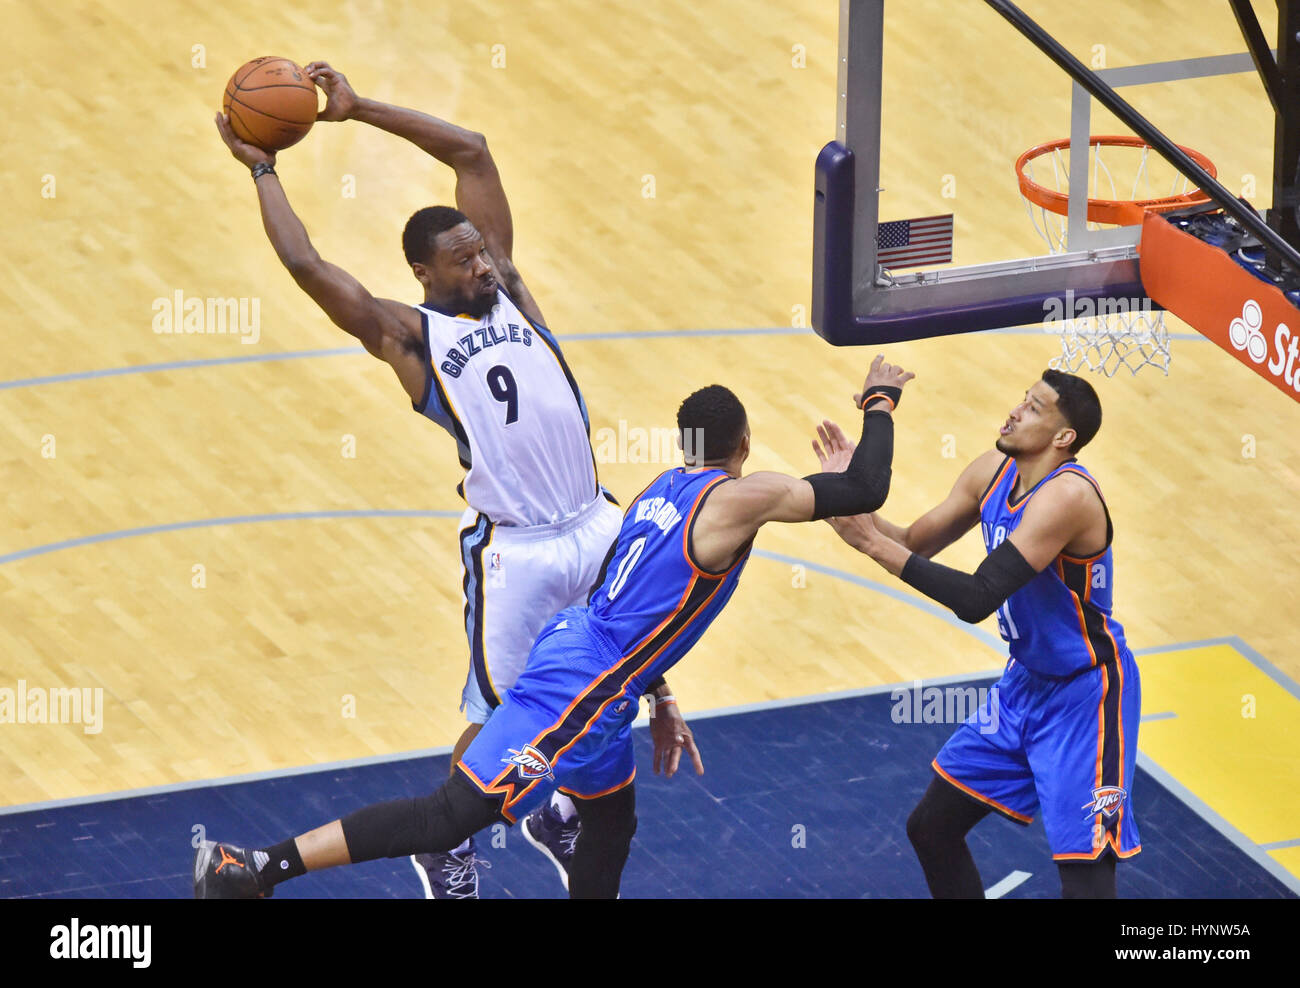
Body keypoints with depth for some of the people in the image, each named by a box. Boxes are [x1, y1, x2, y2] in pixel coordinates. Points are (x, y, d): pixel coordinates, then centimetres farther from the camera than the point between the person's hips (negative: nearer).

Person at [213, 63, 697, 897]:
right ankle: (446, 848, 26)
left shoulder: (504, 284, 10)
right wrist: (263, 170, 1)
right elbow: (306, 265, -11)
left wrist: (357, 109, 7)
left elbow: (472, 152, 9)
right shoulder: (405, 335, -4)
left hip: (597, 526, 6)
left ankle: (563, 814, 37)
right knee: (497, 719, 1)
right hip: (514, 551, -6)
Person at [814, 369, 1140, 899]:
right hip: (1025, 685, 9)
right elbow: (913, 544, 8)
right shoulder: (993, 471, -2)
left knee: (1084, 873, -14)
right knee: (931, 826, 14)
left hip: (1084, 696, -9)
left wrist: (872, 542, -32)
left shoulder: (1068, 495, -29)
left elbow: (975, 600, -33)